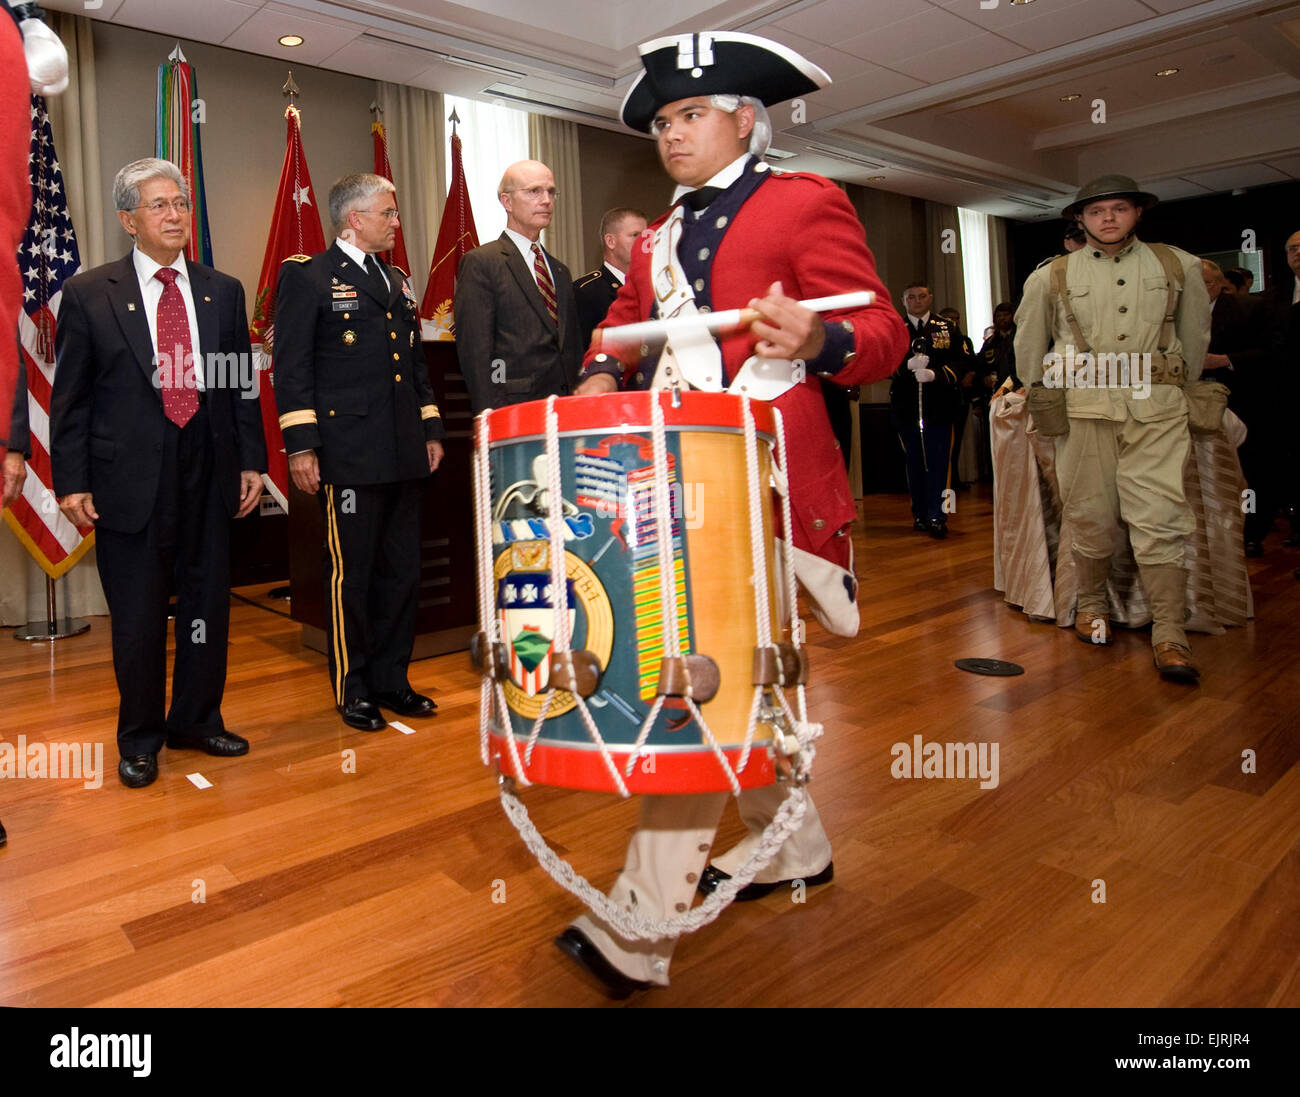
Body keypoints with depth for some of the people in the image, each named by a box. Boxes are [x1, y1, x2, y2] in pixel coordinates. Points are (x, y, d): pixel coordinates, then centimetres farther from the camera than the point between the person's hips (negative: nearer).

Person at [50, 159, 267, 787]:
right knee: (138, 617, 6)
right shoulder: (88, 295, 0)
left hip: (209, 477, 3)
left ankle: (196, 721, 30)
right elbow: (69, 398, 0)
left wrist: (251, 461, 4)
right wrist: (71, 482, -6)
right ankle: (140, 739, 24)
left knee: (208, 605, 11)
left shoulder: (223, 292, 9)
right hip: (129, 480, -3)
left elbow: (243, 386, 10)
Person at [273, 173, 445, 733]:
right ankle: (352, 689, 14)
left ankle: (392, 679, 22)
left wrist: (431, 429, 17)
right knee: (351, 574, 0)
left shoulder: (399, 282, 20)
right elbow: (292, 367, -6)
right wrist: (300, 447, -13)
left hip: (404, 455, 7)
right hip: (349, 454, -7)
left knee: (402, 571, 10)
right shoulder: (306, 276, -1)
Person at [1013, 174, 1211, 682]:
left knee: (1160, 517, -9)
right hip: (1085, 408, 0)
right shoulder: (1051, 277, 8)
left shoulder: (1179, 267, 12)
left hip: (1157, 410, 0)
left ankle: (1169, 635, -6)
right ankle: (1091, 604, 24)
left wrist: (1181, 387, 24)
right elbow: (1028, 345, 19)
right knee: (1091, 516, 3)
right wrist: (1040, 396, 21)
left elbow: (1195, 335, 22)